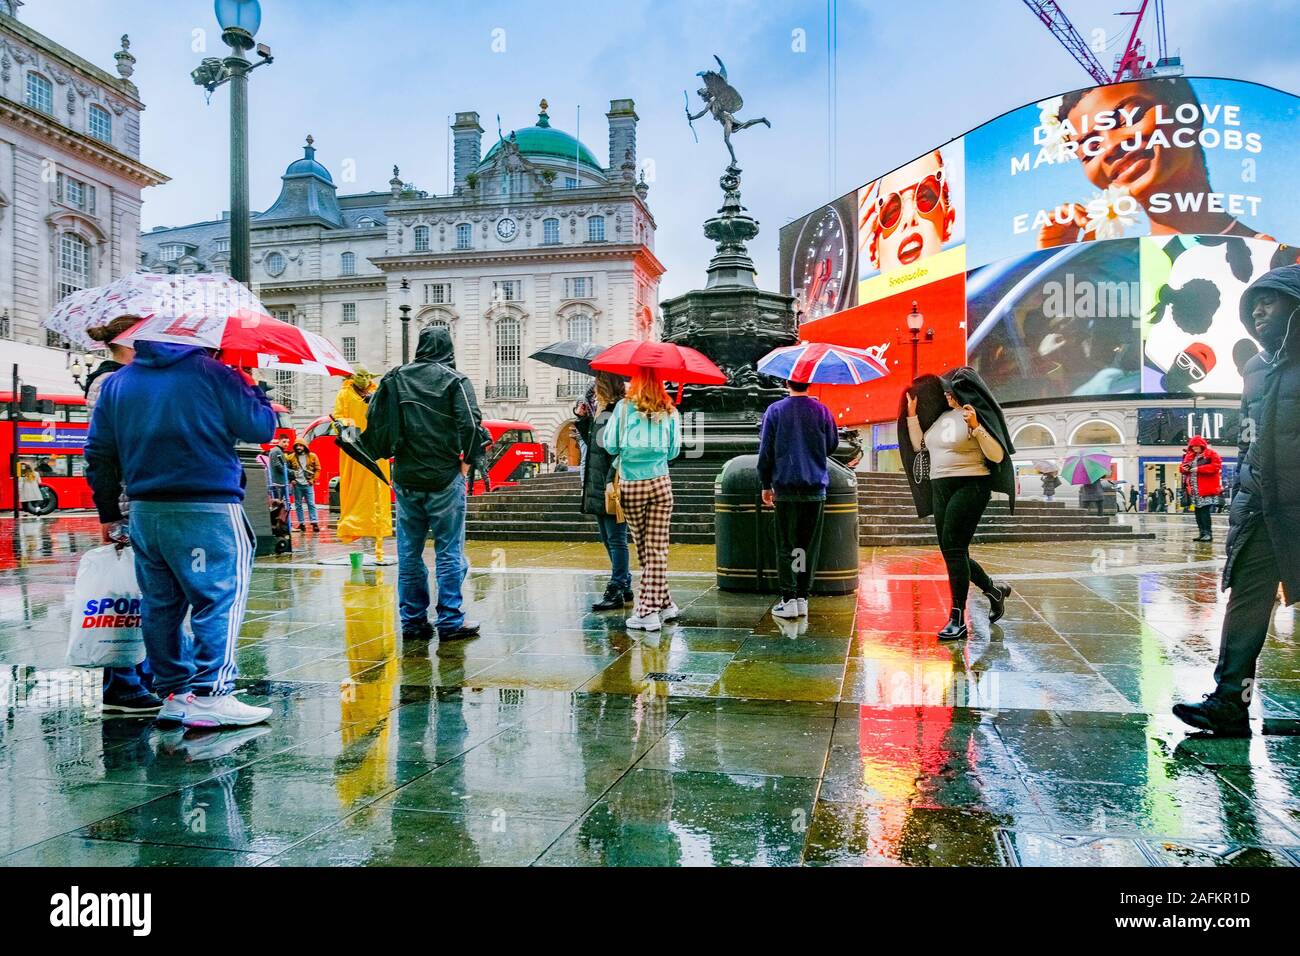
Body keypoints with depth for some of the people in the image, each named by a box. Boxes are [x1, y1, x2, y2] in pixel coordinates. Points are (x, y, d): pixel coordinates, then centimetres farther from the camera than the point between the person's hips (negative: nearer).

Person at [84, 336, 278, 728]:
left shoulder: (115, 384, 13)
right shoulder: (212, 373, -4)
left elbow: (99, 454, 14)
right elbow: (261, 428, -4)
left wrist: (108, 512, 21)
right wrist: (251, 387, 12)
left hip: (144, 512, 6)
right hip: (206, 509, -6)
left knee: (160, 603, 14)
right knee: (220, 597, -1)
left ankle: (173, 692, 21)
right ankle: (210, 695, -5)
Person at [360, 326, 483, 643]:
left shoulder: (394, 379, 8)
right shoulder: (455, 380, -3)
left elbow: (375, 424, 5)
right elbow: (471, 424, -13)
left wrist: (389, 457, 15)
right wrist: (465, 464, -1)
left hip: (406, 478, 4)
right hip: (445, 478, -4)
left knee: (409, 552, 10)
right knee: (449, 552, 1)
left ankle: (413, 622, 15)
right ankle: (451, 622, 3)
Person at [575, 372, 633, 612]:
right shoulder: (599, 410, 15)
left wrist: (612, 483, -23)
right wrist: (583, 419, 12)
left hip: (613, 486, -10)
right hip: (597, 486, 10)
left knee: (616, 539, -3)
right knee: (607, 537, 15)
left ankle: (616, 591, 3)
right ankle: (624, 586, 24)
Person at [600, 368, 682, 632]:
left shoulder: (623, 407, -3)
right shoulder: (670, 412, 5)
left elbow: (609, 444, 0)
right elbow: (674, 451, 11)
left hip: (631, 486, -1)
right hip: (660, 483, 2)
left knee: (643, 549, 9)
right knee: (657, 549, 3)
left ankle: (663, 603, 12)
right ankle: (650, 607, 4)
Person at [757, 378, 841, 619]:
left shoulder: (774, 411, -2)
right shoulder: (821, 411, 1)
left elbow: (765, 451, -2)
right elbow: (832, 445, 11)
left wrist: (766, 485, 6)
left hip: (785, 488, -1)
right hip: (815, 489, 1)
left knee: (786, 545, 3)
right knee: (810, 544, 8)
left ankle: (788, 599, -1)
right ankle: (803, 598, 9)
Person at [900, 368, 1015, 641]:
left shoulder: (976, 416, -8)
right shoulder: (941, 416, 14)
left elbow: (998, 456, -14)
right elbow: (918, 445, 20)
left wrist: (976, 427, -24)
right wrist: (912, 414, 13)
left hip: (970, 486, -8)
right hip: (940, 488, 8)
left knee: (953, 548, -14)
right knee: (951, 552, 11)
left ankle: (958, 619, -9)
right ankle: (994, 590, 33)